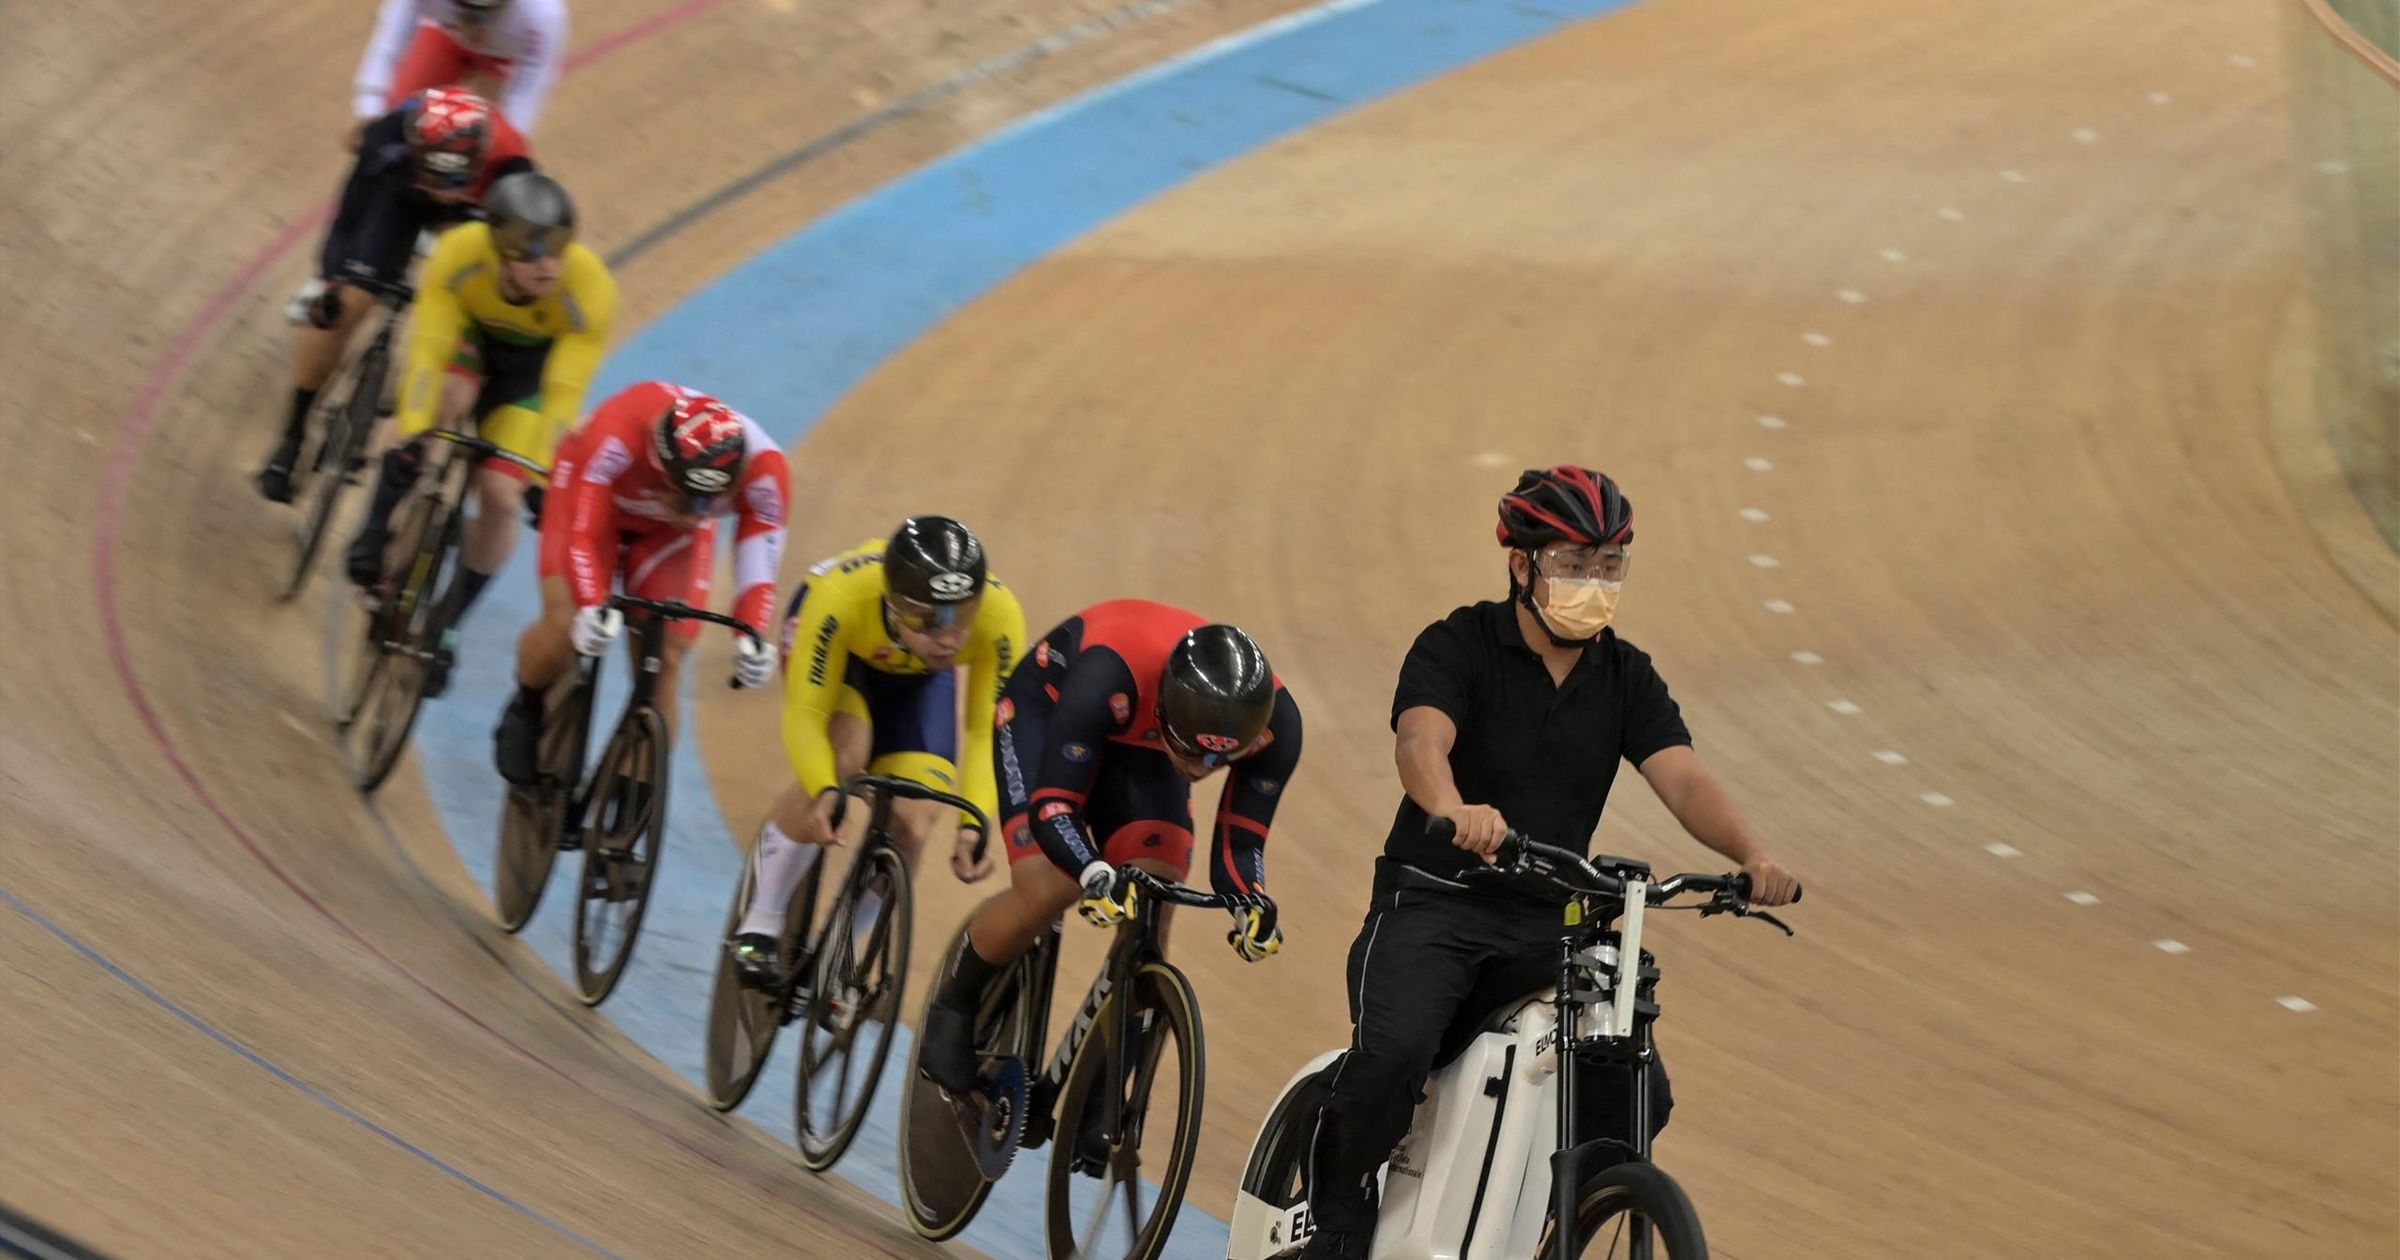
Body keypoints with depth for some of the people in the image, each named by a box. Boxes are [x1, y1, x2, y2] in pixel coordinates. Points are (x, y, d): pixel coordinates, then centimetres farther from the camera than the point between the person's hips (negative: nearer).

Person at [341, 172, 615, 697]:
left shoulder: (590, 290, -38)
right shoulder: (460, 255, -38)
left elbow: (564, 394, -35)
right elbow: (428, 353, -36)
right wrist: (411, 436, -44)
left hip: (533, 361, 0)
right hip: (466, 333, 0)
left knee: (501, 497, -11)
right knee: (442, 398, -34)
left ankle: (447, 626, 11)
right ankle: (376, 532, -14)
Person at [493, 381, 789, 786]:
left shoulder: (763, 470, -35)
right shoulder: (616, 436, -44)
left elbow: (758, 567, -28)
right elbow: (581, 531, -42)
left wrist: (751, 638, -46)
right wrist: (592, 609, -58)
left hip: (668, 535, 2)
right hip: (593, 498, -2)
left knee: (665, 664, -11)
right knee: (566, 627, -23)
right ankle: (526, 709, 11)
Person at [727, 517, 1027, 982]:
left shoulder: (999, 617, -38)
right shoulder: (842, 595, -44)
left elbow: (988, 733, -29)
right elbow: (805, 713, -38)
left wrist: (976, 822, -43)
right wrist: (824, 791, -56)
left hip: (916, 680, 2)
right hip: (841, 647, -2)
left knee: (912, 828, -14)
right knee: (844, 756, -31)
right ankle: (757, 926, -12)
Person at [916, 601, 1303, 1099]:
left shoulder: (1274, 721, -31)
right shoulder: (1111, 677, -45)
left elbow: (1241, 839, -21)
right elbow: (1052, 805, -42)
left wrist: (1250, 902, -43)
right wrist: (1097, 876, -61)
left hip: (1142, 747, 4)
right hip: (1048, 708, -4)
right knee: (1045, 893, -24)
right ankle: (954, 1009, 4)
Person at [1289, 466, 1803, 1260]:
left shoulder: (1626, 678, 6)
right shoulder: (1459, 648, -8)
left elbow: (1683, 779, -9)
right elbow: (1422, 740, -28)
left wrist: (1751, 853, -31)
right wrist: (1452, 809, -53)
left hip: (1550, 920, 4)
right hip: (1436, 902, -4)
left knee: (1638, 1098, -13)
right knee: (1391, 1056, -31)